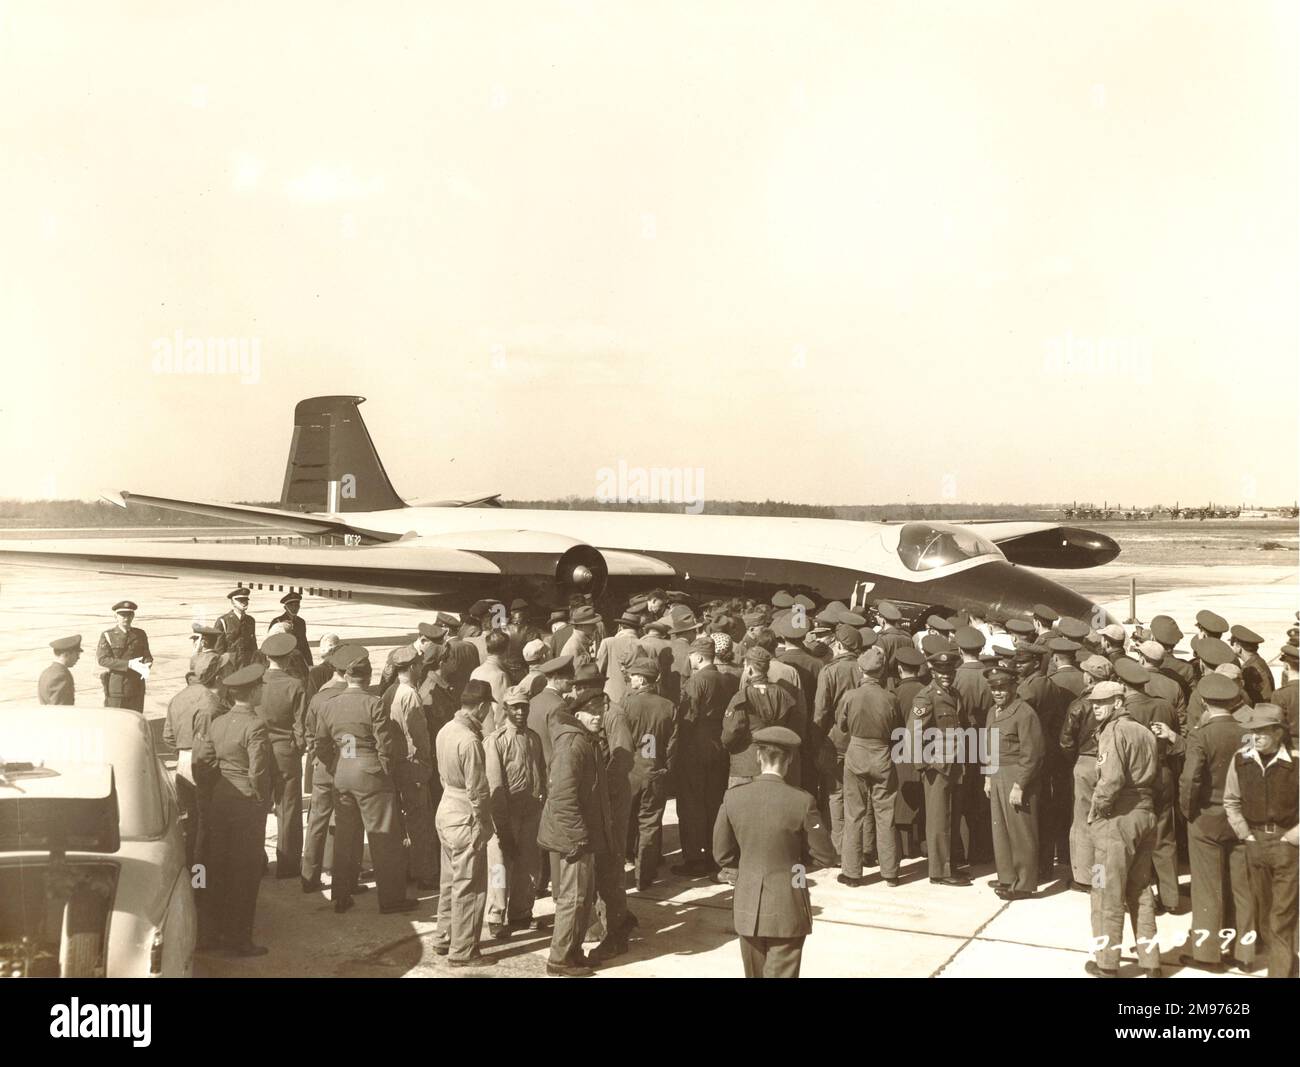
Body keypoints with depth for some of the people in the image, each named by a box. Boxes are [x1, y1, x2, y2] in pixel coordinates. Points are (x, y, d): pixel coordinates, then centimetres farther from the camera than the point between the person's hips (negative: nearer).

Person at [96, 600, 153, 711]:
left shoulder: (140, 634, 8)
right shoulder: (107, 636, -2)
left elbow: (147, 656, 5)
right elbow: (103, 659, -13)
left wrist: (146, 666, -20)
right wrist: (129, 664, -24)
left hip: (136, 687, 3)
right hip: (115, 688, -3)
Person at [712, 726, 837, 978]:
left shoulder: (733, 798, -8)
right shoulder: (802, 802, -15)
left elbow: (722, 856, 1)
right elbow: (826, 857, -7)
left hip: (747, 907, 3)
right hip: (787, 910, -3)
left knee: (754, 974, 20)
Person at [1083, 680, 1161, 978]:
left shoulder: (1113, 731, -12)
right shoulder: (1144, 731, 12)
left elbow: (1112, 779, -22)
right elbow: (1154, 773, 13)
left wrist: (1096, 810, -11)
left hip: (1118, 818, -8)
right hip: (1146, 814, 8)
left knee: (1109, 892, 3)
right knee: (1141, 890, 15)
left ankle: (1107, 964, 10)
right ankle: (1151, 962, 19)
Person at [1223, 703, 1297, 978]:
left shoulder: (1293, 761, -13)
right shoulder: (1241, 759, -1)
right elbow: (1231, 801, 10)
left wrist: (1293, 836, -10)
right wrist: (1245, 834, 4)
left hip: (1287, 844, -4)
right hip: (1256, 842, 4)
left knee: (1282, 917, -2)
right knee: (1263, 911, 14)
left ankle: (1281, 970, 5)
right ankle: (1285, 959, 31)